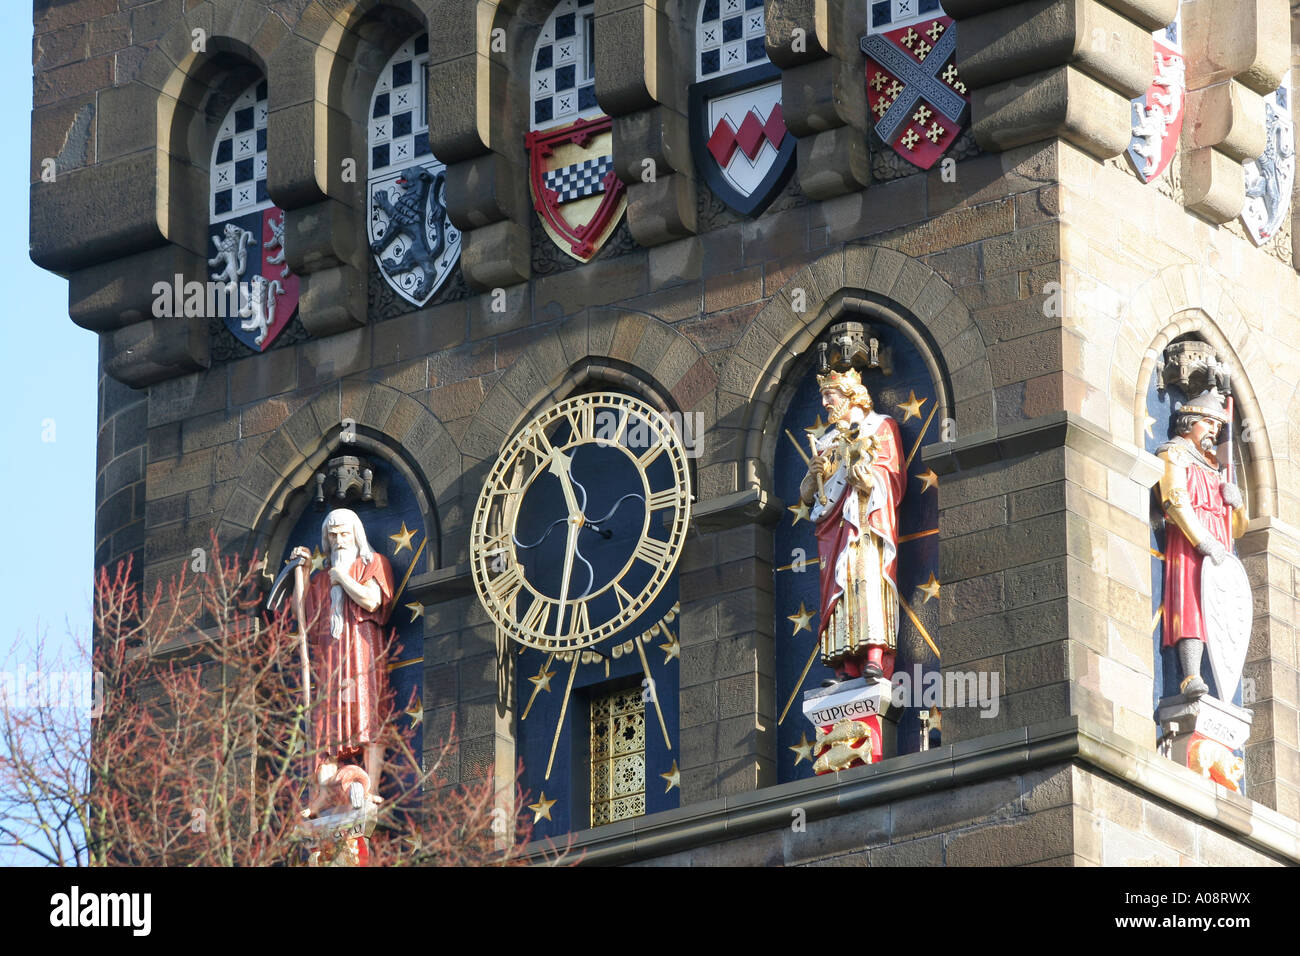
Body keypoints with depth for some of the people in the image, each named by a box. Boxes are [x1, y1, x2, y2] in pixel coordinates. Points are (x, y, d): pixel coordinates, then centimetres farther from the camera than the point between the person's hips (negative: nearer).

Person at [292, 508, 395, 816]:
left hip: (362, 649, -5)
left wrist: (341, 577, 0)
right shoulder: (323, 575, 24)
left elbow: (371, 601, -9)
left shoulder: (373, 565, 8)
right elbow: (301, 608, 17)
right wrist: (301, 570, 13)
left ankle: (371, 789, -24)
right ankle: (323, 794, -14)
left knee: (367, 714, -15)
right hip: (329, 652, 5)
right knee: (327, 721, -5)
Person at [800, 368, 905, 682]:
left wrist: (869, 479, -20)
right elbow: (808, 494, 23)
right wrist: (815, 474, 2)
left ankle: (874, 658, -32)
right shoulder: (827, 440, 25)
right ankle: (846, 666, -16)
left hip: (866, 520, -5)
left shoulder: (881, 428, 10)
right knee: (838, 584, -8)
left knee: (867, 576, -22)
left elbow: (892, 476, -1)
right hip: (834, 523, 5)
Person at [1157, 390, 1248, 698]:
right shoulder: (1174, 454, 12)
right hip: (1188, 544, -7)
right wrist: (1203, 541, -18)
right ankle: (1191, 678, -34)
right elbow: (1175, 500, -7)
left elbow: (1238, 528, 30)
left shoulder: (1213, 468, 33)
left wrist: (1235, 501, 6)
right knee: (1192, 607, -21)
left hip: (1217, 549, 7)